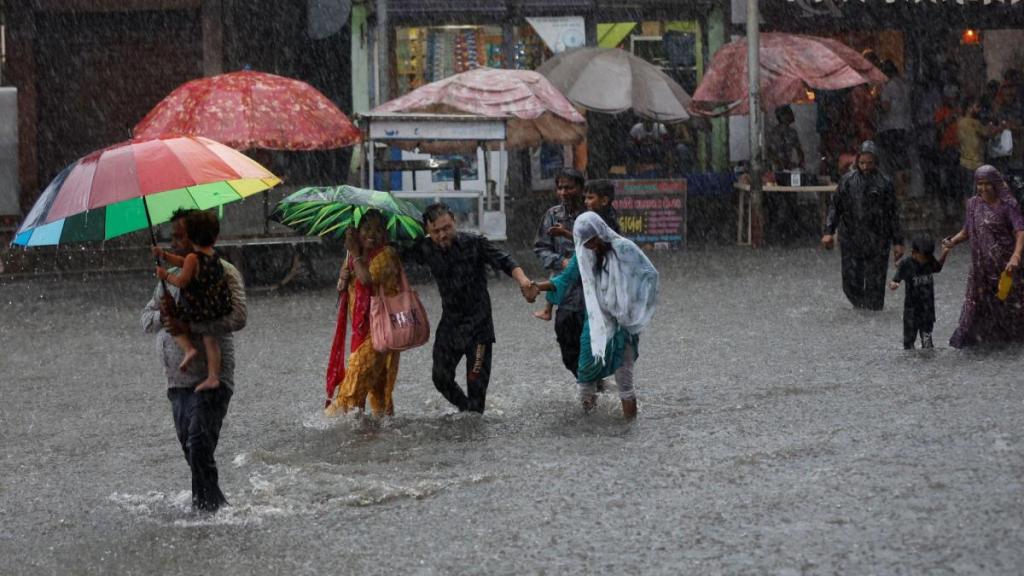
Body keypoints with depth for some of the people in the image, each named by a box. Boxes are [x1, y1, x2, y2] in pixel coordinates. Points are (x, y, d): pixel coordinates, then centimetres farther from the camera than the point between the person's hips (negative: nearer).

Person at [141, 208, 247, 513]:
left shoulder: (222, 272, -6)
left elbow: (237, 317, -18)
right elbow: (146, 317, 18)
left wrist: (189, 326, -21)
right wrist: (164, 316, -6)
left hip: (210, 380, -8)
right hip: (178, 381, 8)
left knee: (199, 447, -17)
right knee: (190, 450, 10)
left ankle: (209, 505, -12)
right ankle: (210, 505, 20)